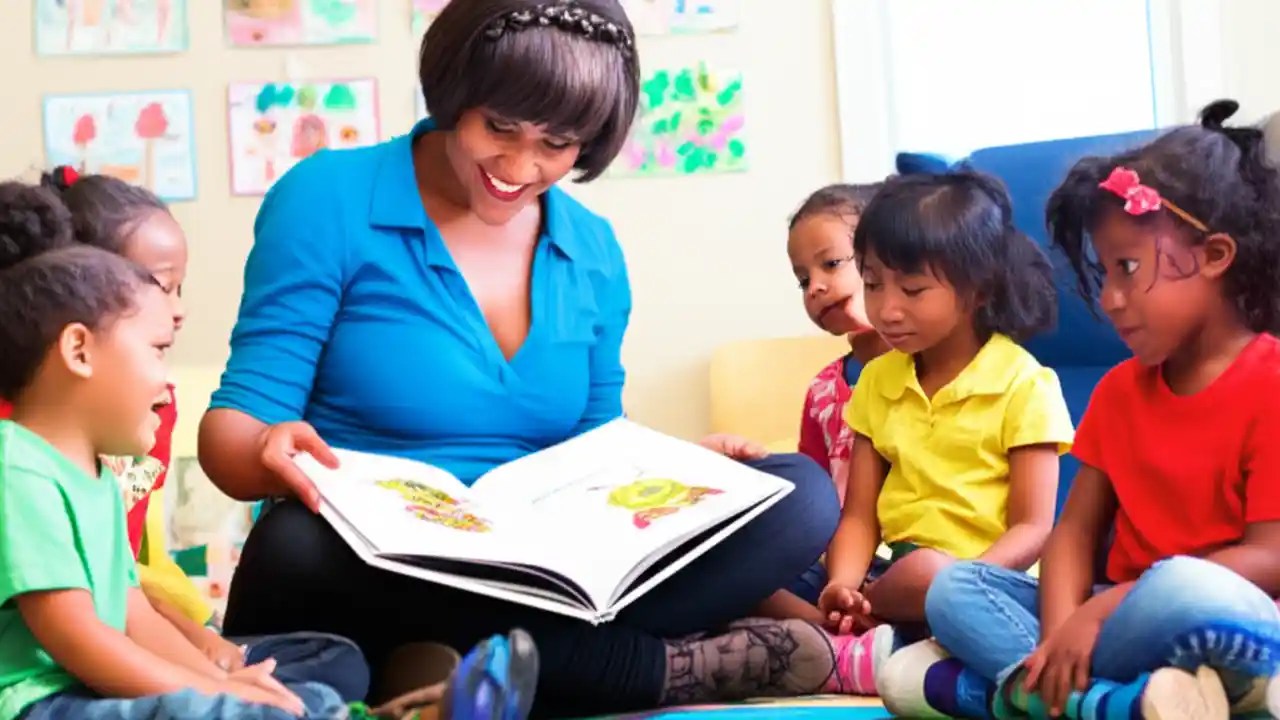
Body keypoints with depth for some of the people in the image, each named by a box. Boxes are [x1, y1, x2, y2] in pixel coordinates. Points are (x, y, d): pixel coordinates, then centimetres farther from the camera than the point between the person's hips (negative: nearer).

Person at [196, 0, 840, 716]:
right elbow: (232, 429, -10)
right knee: (297, 549, -40)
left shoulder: (593, 253, 9)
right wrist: (270, 453, -35)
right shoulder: (330, 201, -6)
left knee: (800, 494, -12)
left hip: (543, 577, 4)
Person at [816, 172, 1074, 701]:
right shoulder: (877, 381, 12)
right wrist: (843, 585, -14)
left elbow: (1032, 529, -9)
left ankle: (832, 646, -18)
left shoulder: (1024, 386, -5)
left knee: (926, 574, -39)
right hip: (893, 571, 6)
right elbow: (859, 515, 7)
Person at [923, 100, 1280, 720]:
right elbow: (1076, 529, 6)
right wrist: (1062, 633, -17)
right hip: (1123, 616, 8)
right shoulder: (1119, 389, 13)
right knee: (954, 589, -10)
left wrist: (1102, 608, -21)